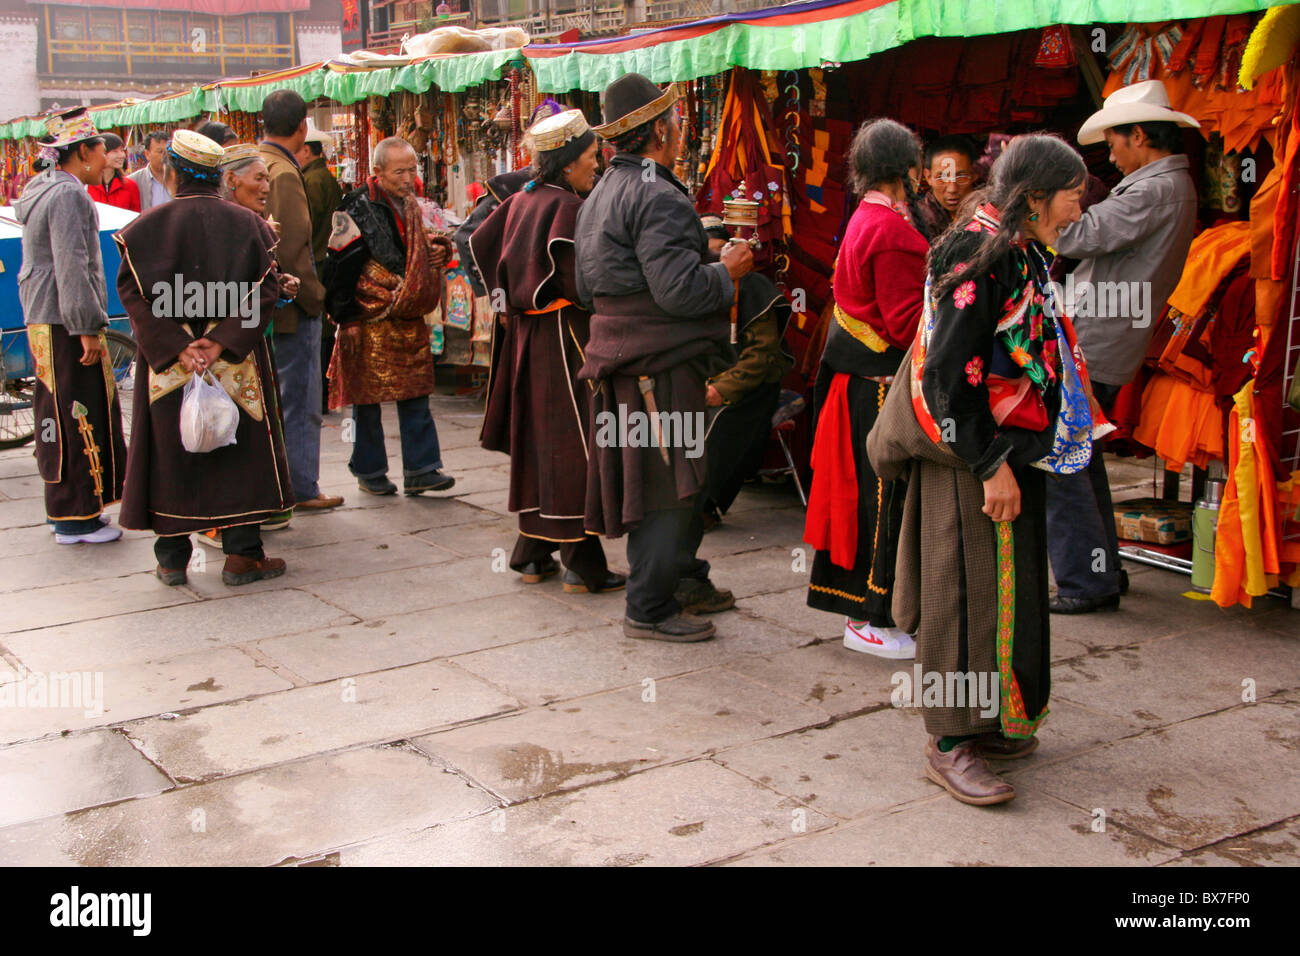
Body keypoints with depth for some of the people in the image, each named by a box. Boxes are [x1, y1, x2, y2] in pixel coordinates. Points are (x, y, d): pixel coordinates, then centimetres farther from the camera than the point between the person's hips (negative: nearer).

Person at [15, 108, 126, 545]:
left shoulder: (43, 189, 19)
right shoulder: (67, 194, -14)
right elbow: (72, 267, -20)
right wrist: (87, 327, -19)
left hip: (43, 320, 10)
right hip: (67, 324, -10)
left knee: (60, 417, 15)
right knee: (78, 418, -6)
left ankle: (63, 508, 23)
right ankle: (75, 519, -1)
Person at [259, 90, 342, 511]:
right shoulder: (283, 172, -17)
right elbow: (292, 249, -23)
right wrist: (315, 298, -11)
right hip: (290, 307, -9)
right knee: (299, 402, 1)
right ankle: (302, 489, 8)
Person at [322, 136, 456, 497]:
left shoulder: (410, 206, 13)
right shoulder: (357, 206, -10)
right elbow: (342, 265, -13)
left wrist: (435, 252, 5)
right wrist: (347, 317, -17)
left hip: (408, 318, 7)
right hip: (369, 319, -6)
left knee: (415, 394, 4)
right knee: (368, 396, 2)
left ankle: (420, 469, 8)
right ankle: (369, 471, 13)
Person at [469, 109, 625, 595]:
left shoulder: (520, 201, 9)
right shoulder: (569, 208, -15)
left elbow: (481, 244, 18)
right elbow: (579, 285, -23)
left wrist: (509, 300, 19)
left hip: (526, 332, 9)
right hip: (564, 337, -9)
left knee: (536, 438, 14)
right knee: (573, 443, -5)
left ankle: (532, 553, 21)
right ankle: (582, 563, -2)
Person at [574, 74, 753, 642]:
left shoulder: (600, 195, 15)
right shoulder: (658, 198, -18)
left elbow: (587, 286, 20)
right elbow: (680, 290, -24)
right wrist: (728, 271, -8)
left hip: (620, 355, 10)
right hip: (662, 363, -10)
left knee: (674, 481, 20)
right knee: (667, 485, -2)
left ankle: (683, 579, 32)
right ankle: (650, 609, 5)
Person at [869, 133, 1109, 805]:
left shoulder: (1017, 254, 11)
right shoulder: (980, 257, -19)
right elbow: (950, 373, -23)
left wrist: (1014, 459, 19)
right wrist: (991, 465, -22)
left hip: (1009, 452, 10)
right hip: (974, 458, -10)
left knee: (1004, 588, 16)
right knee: (971, 592, -3)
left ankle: (987, 722, 29)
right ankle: (950, 743, 7)